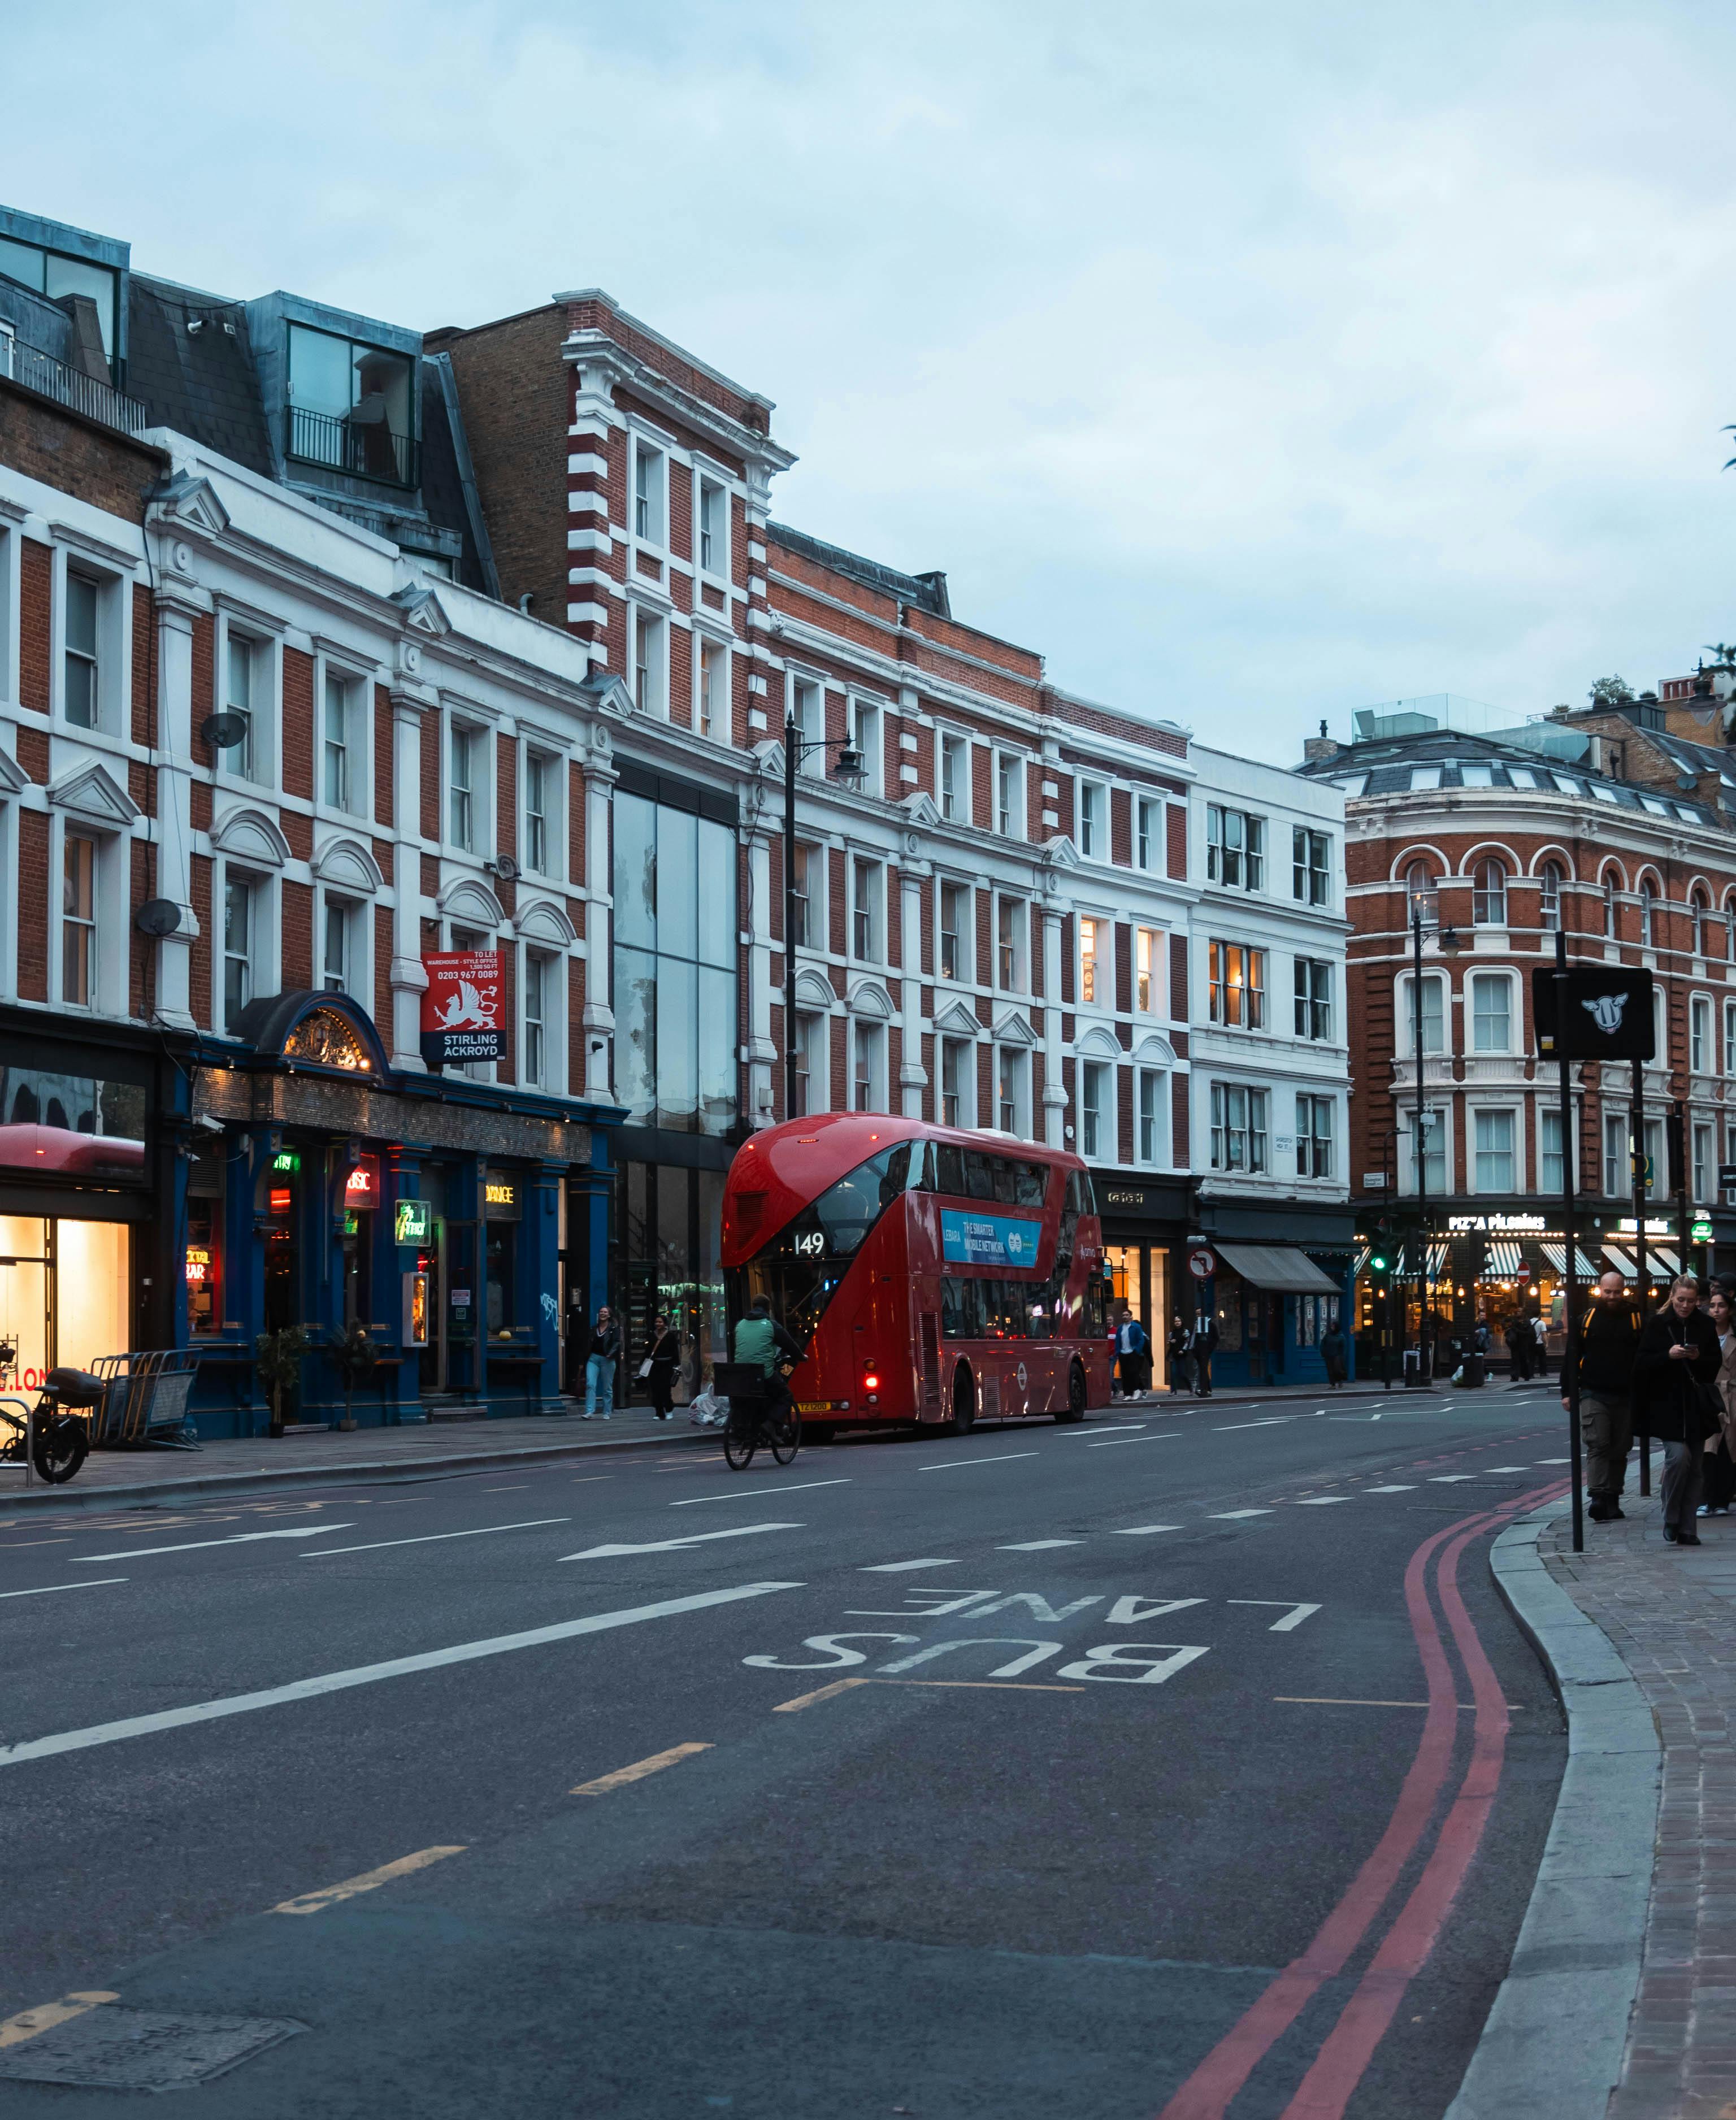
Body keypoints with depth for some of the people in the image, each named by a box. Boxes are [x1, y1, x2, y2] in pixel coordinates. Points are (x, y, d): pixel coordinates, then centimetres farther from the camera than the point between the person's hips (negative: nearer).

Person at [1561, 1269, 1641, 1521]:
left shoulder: (1636, 1319, 5)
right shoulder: (1586, 1318, 3)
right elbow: (1571, 1356, 6)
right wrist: (1568, 1392, 1)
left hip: (1625, 1397, 2)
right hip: (1593, 1394, -2)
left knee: (1619, 1450, 8)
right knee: (1597, 1444, -13)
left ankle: (1612, 1500, 17)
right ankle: (1598, 1498, -20)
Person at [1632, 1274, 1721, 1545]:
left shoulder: (1705, 1325, 5)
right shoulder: (1656, 1324, -2)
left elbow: (1716, 1363, 7)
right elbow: (1642, 1362, -3)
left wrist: (1698, 1358, -13)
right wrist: (1668, 1355, -19)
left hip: (1696, 1407, 3)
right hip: (1666, 1405, -3)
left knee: (1694, 1467, 4)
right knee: (1678, 1456, -18)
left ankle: (1686, 1529, 10)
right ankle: (1671, 1520, 0)